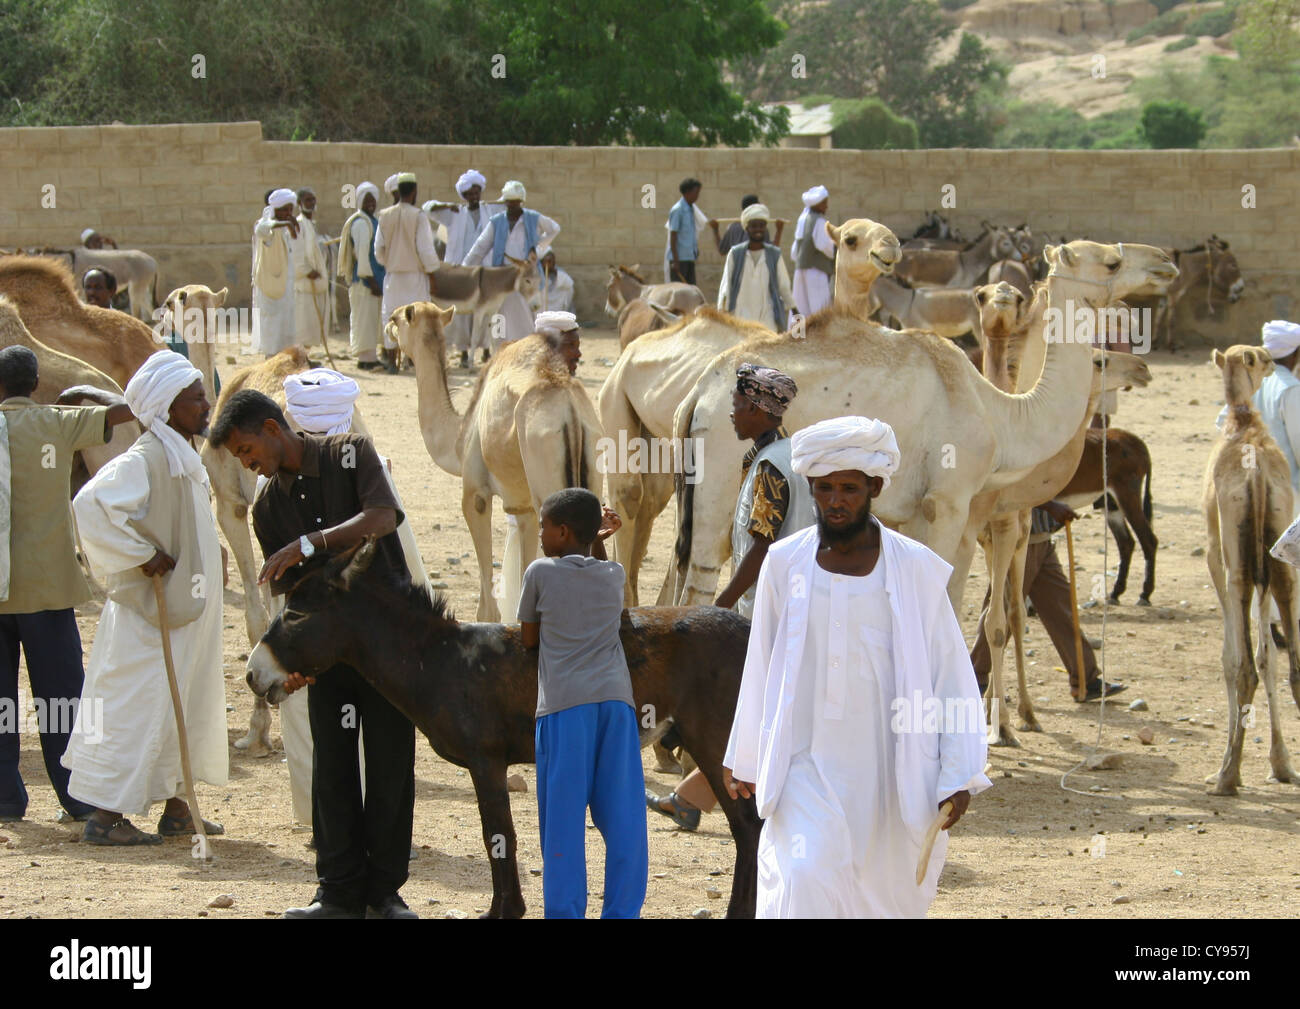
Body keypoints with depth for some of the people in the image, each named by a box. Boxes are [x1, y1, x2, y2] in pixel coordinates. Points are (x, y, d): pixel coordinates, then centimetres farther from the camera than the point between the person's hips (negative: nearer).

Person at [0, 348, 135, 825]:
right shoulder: (58, 424, -4)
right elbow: (124, 409, -2)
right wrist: (86, 392, 14)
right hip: (45, 583, -1)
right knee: (60, 692, 4)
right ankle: (77, 795, 4)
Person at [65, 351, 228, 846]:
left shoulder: (185, 461, 11)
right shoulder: (143, 461, -19)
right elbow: (91, 504, -32)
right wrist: (142, 555, -26)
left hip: (187, 610, 10)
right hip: (150, 613, -10)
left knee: (186, 704, 14)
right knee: (138, 708, -6)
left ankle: (176, 808, 23)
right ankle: (106, 815, -2)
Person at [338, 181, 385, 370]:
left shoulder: (371, 221, 18)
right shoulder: (361, 223, -13)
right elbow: (362, 253, -19)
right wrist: (371, 280, -22)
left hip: (374, 278, 10)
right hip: (365, 277, -10)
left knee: (372, 319, 12)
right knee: (365, 317, -7)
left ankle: (369, 358, 17)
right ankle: (366, 359, -5)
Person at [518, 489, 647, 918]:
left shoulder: (541, 573, 3)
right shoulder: (613, 575, 13)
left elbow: (528, 637, 14)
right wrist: (596, 542, 31)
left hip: (564, 705, -3)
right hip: (615, 698, 4)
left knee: (564, 822, 0)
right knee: (623, 818, 6)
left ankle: (564, 912, 1)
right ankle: (623, 911, 8)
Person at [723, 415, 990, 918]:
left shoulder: (915, 569, -3)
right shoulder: (785, 564, 1)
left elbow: (951, 673, -1)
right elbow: (760, 669, 12)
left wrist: (958, 775, -7)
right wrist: (743, 759, 18)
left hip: (894, 776, 0)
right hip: (808, 769, 0)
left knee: (890, 900, 8)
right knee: (804, 881, -20)